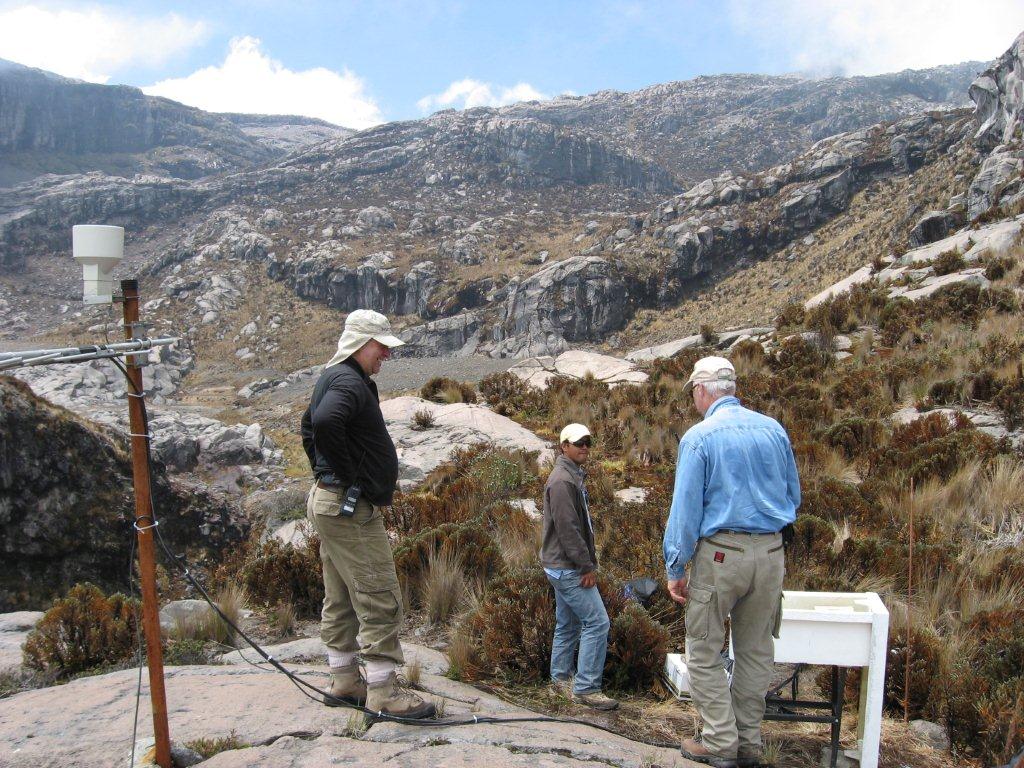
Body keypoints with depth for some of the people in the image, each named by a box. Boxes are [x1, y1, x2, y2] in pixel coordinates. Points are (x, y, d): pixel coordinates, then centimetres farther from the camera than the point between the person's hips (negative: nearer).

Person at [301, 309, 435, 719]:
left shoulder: (332, 378, 15)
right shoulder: (349, 382, -18)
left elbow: (310, 426, 29)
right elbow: (324, 422, -38)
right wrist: (346, 474, -25)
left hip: (328, 502, 11)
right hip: (351, 507, -11)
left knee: (340, 599, 17)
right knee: (380, 600, -5)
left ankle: (344, 681, 27)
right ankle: (383, 692, 2)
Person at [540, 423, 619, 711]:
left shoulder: (573, 476, 16)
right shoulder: (562, 480, -18)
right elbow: (567, 528, -23)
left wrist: (588, 559, 18)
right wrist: (587, 566, -19)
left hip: (565, 566, 10)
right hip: (567, 566, -10)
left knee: (568, 624, 16)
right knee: (597, 622, -9)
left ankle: (561, 678, 26)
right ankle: (586, 688, -4)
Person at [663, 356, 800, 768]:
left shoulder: (699, 437, -10)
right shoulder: (774, 429, 5)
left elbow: (686, 510, -10)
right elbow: (793, 497, 13)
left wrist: (675, 569, -3)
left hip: (720, 553, -5)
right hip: (771, 553, 5)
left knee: (704, 652, 8)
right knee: (756, 651, 15)